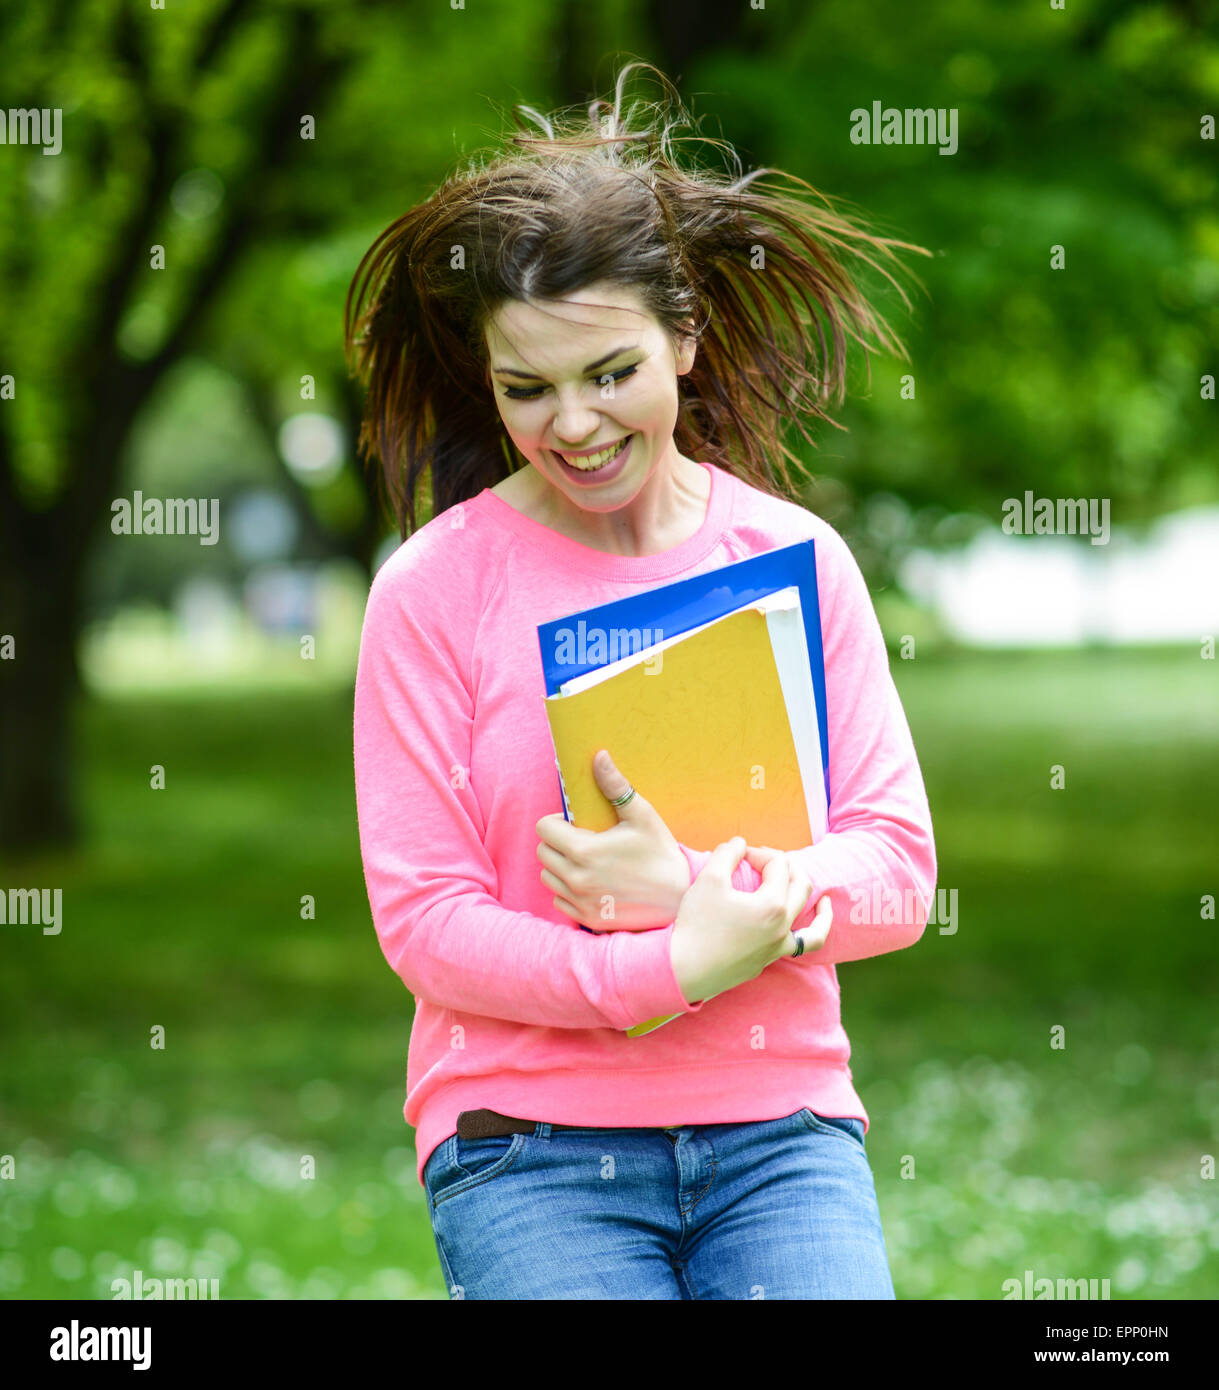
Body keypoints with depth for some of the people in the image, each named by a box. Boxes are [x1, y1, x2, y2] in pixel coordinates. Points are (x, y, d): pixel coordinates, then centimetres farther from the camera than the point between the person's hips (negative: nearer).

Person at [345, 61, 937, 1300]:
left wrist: (696, 888, -15)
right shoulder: (432, 589, -1)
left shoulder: (795, 558, 6)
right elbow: (424, 920, -5)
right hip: (529, 1137, -2)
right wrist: (676, 968, -18)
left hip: (780, 1125, 2)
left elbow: (896, 868, 3)